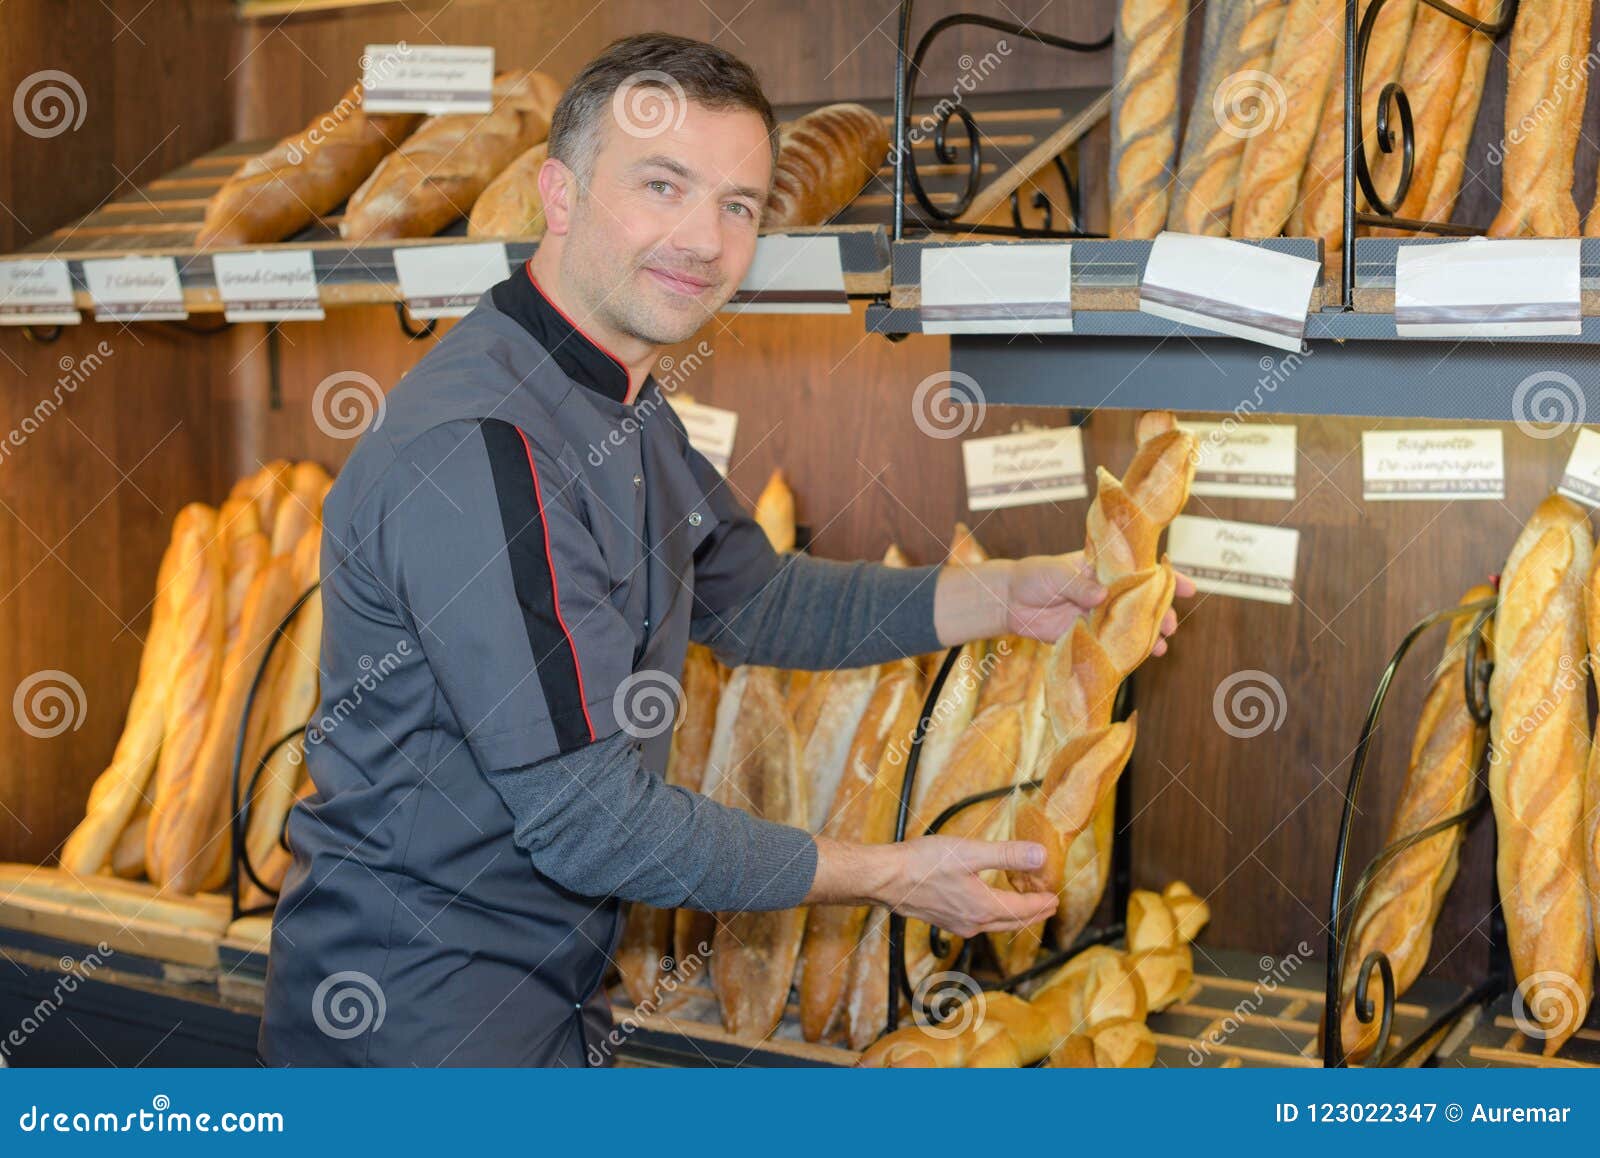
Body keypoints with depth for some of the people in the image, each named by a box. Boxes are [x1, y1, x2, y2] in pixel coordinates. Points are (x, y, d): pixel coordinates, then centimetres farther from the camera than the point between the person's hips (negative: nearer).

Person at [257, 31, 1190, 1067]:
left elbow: (750, 600, 17)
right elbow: (587, 817, -26)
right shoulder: (475, 448, -27)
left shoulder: (629, 410, 7)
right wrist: (886, 877, -17)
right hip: (415, 1013, -9)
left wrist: (1002, 597, 4)